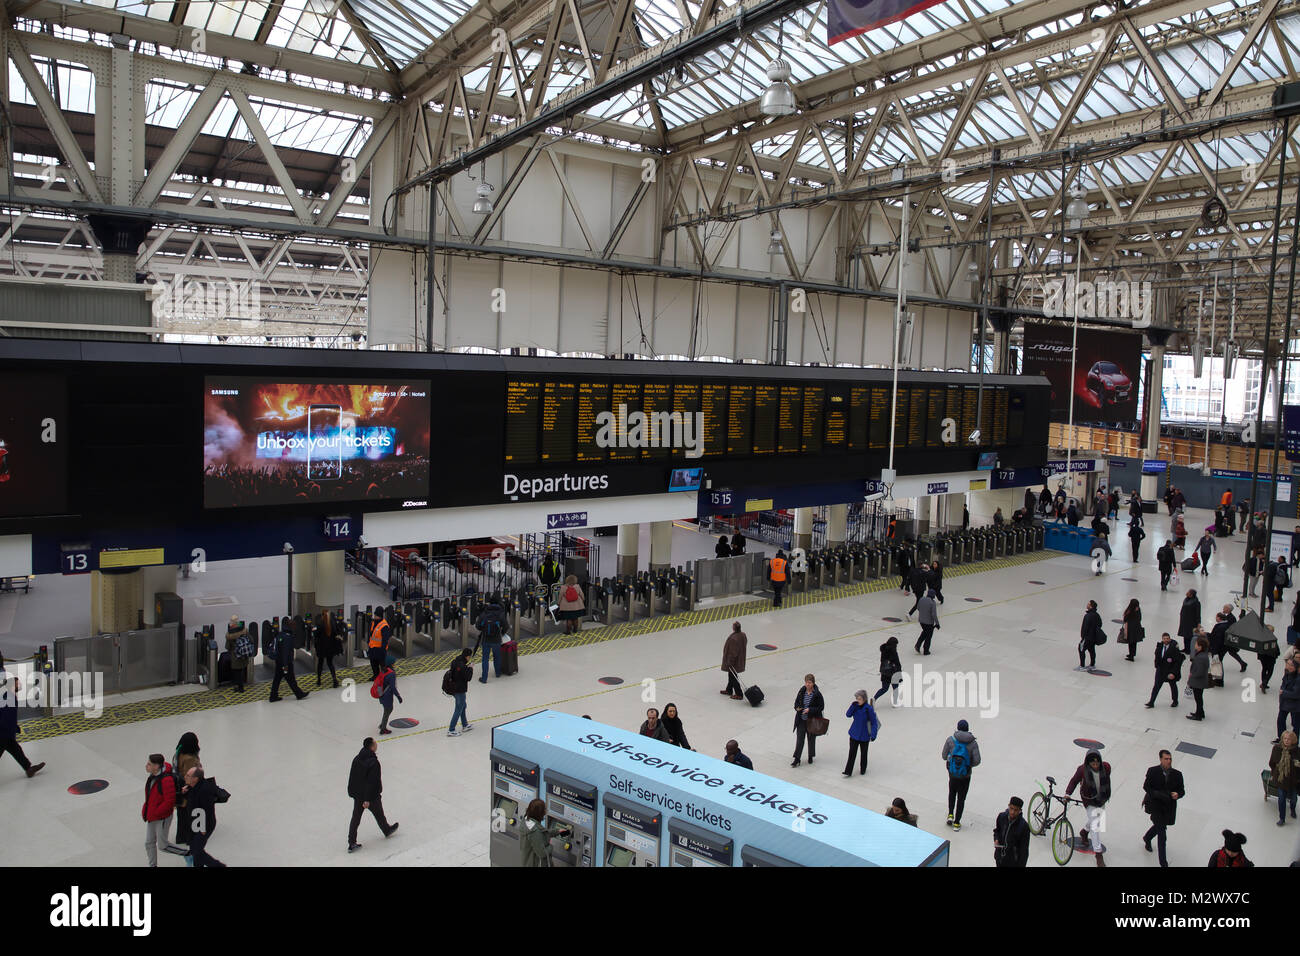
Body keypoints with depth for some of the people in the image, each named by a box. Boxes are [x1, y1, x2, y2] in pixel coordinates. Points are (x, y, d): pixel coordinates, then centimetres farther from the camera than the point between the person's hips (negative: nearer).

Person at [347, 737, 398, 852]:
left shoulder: (357, 759, -2)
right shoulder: (373, 762, -27)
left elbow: (352, 776, 8)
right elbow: (371, 782, -27)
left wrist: (352, 792, 21)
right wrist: (367, 800, -23)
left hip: (357, 794, 6)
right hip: (371, 795, -6)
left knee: (355, 818, 11)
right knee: (379, 814, 18)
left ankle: (351, 843, 12)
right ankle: (387, 831, 42)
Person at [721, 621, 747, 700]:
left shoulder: (733, 638, -33)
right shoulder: (743, 635, -5)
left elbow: (733, 652, -28)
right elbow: (744, 644, 9)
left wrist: (729, 662, -17)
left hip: (733, 661, -9)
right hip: (740, 659, 9)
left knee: (733, 676, 5)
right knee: (731, 675, 25)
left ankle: (739, 694, 11)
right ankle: (729, 690, 41)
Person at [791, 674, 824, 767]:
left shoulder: (817, 694, -14)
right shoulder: (801, 691, -2)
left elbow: (821, 707, -11)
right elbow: (797, 702, 11)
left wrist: (810, 710, -22)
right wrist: (797, 707, -12)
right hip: (801, 720, 3)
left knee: (811, 739, 14)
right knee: (799, 739, 0)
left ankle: (810, 756, 35)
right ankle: (797, 759, 5)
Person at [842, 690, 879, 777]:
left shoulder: (869, 709, -18)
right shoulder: (856, 706, -5)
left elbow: (874, 723, -13)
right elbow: (848, 714, -11)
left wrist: (873, 735, -18)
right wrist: (853, 705, -22)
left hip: (864, 736, -3)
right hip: (854, 734, 3)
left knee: (864, 753, 15)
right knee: (852, 753, 3)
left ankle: (863, 770, 34)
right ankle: (848, 772, 7)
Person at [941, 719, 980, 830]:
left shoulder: (950, 740, -11)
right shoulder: (973, 743, -12)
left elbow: (944, 756, -5)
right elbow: (977, 761, -13)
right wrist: (968, 764, 8)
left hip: (952, 774, 1)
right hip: (965, 776, -1)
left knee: (952, 793, 27)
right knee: (961, 798, 13)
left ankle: (950, 815, 16)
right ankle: (956, 823, 19)